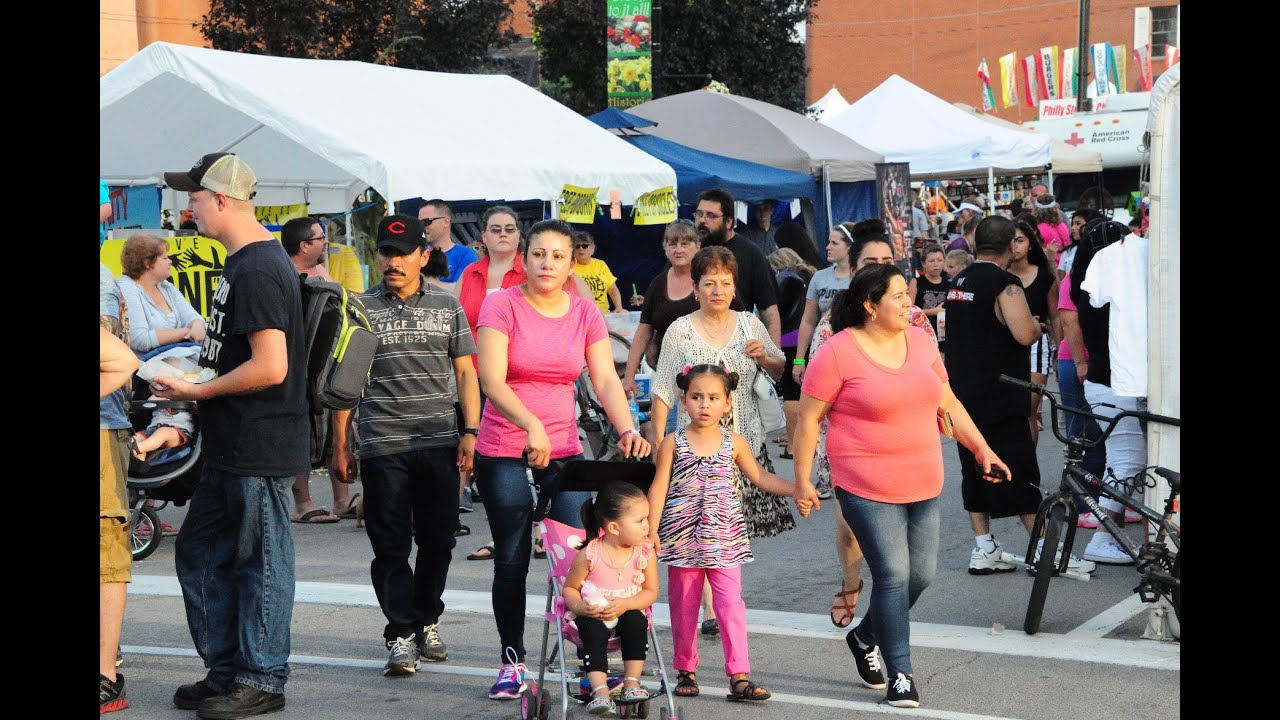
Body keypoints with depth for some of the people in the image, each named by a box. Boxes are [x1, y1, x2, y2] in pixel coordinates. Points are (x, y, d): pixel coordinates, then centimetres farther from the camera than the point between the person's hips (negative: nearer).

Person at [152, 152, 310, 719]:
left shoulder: (257, 272, -19)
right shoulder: (241, 263, 14)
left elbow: (270, 368, -25)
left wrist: (197, 391, -15)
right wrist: (195, 383, 13)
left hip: (260, 451, -11)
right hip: (231, 447, 11)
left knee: (260, 564, 1)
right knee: (199, 554, 15)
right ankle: (225, 671, 25)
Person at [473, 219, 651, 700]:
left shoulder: (586, 313, 5)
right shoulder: (502, 305, -7)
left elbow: (606, 380, -2)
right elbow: (492, 381, -18)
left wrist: (627, 429, -20)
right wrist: (531, 424, -34)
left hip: (564, 449, 3)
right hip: (502, 450, -2)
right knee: (511, 560, 2)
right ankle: (512, 663, 14)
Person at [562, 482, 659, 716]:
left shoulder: (644, 553, -7)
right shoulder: (589, 555, -14)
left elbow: (650, 591, -3)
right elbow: (570, 588, -2)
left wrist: (626, 604, -20)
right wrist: (579, 606, -23)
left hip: (628, 611, 2)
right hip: (592, 615, -2)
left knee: (636, 620, -29)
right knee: (593, 630, -32)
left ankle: (632, 681, -19)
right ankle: (600, 691, -37)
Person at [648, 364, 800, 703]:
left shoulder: (735, 443, 5)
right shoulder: (673, 443, 0)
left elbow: (759, 476, 14)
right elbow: (659, 487, 0)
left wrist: (796, 489, 4)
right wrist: (651, 530, -5)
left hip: (724, 541, 1)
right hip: (682, 538, 0)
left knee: (731, 605, -7)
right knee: (683, 606, 7)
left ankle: (739, 677, -7)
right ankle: (686, 672, 20)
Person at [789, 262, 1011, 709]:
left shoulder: (919, 341, 8)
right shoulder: (838, 353, -10)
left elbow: (948, 403, 18)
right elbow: (808, 419, -6)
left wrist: (982, 450, 14)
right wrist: (802, 482, -7)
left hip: (924, 485, 6)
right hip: (868, 488, -6)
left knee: (922, 573, 10)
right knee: (893, 576, -8)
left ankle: (865, 637, 34)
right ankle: (900, 674, 5)